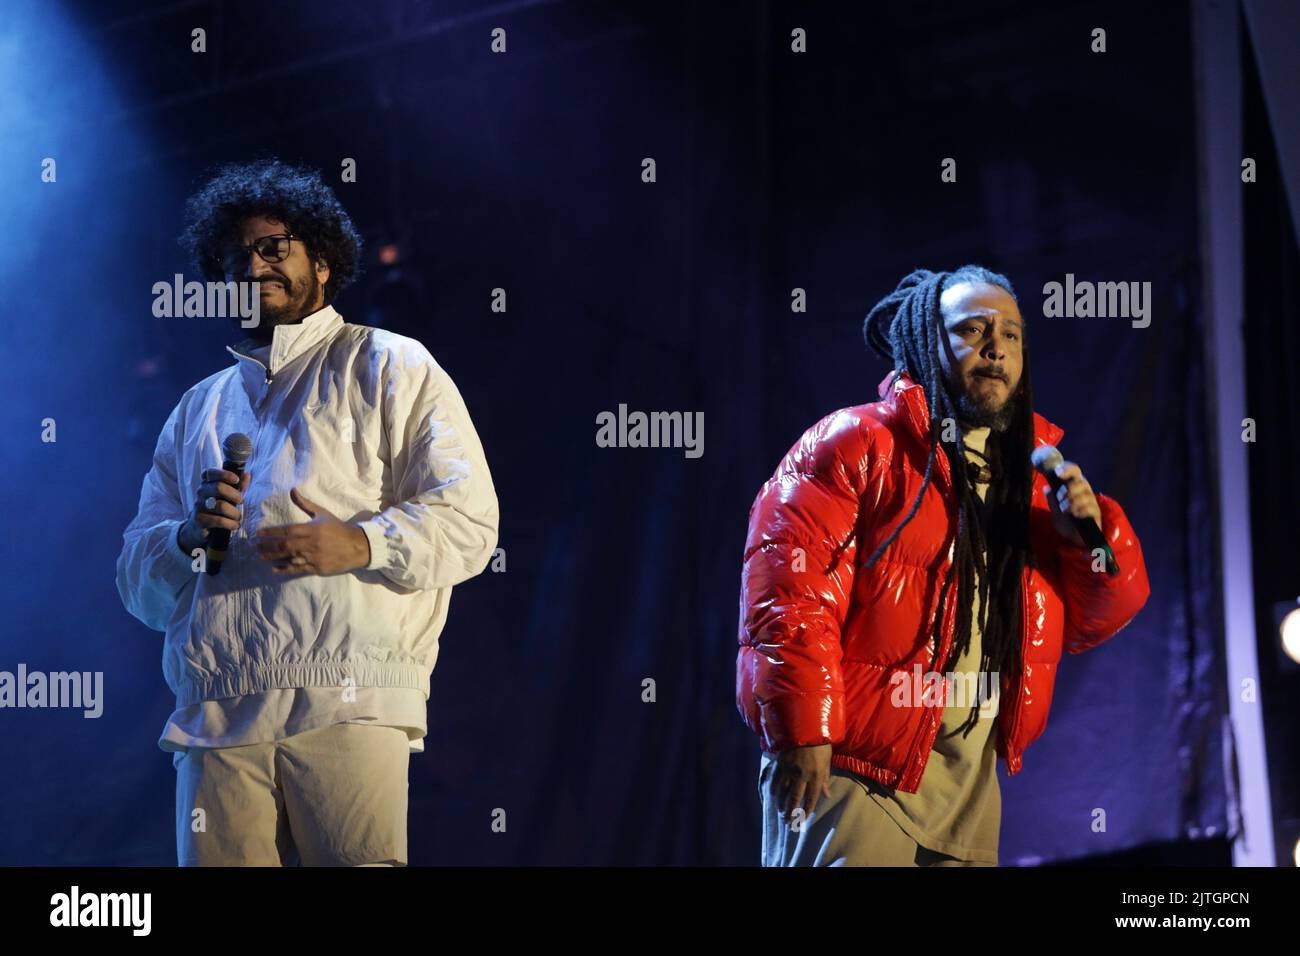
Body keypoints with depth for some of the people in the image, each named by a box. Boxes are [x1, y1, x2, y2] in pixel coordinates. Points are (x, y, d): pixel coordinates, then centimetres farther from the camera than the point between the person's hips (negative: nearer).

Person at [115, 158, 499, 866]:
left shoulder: (389, 368, 12)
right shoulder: (198, 410, 27)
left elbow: (468, 520, 0)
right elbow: (138, 582, 22)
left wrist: (362, 543, -18)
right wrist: (191, 535, -1)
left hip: (348, 706, -4)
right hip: (213, 720, 4)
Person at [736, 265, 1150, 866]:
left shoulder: (1029, 471, 15)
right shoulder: (856, 444, -5)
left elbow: (1088, 622, 16)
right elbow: (788, 589, -15)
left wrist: (1089, 536, -4)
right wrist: (803, 732, -20)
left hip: (971, 787, 7)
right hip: (853, 771, -7)